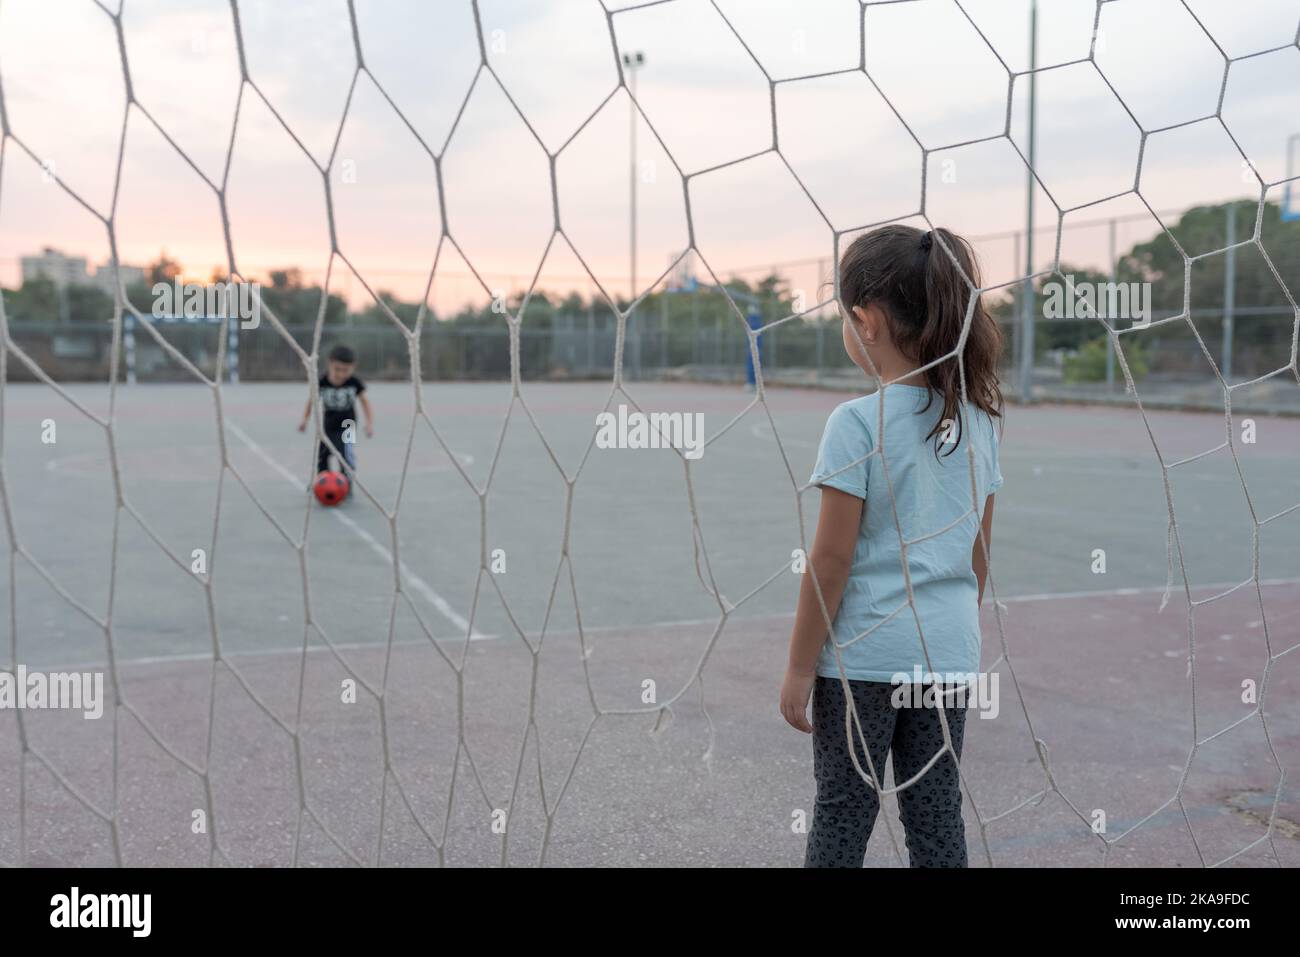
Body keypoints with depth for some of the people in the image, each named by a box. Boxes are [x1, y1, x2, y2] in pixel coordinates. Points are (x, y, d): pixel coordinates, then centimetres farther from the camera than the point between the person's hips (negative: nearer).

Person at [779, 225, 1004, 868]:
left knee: (843, 814, 9)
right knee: (937, 815, 14)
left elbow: (831, 560, -15)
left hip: (864, 653, -5)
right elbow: (978, 554, 9)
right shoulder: (978, 420, 3)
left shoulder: (857, 423, -15)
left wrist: (799, 667, -7)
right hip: (950, 652, 5)